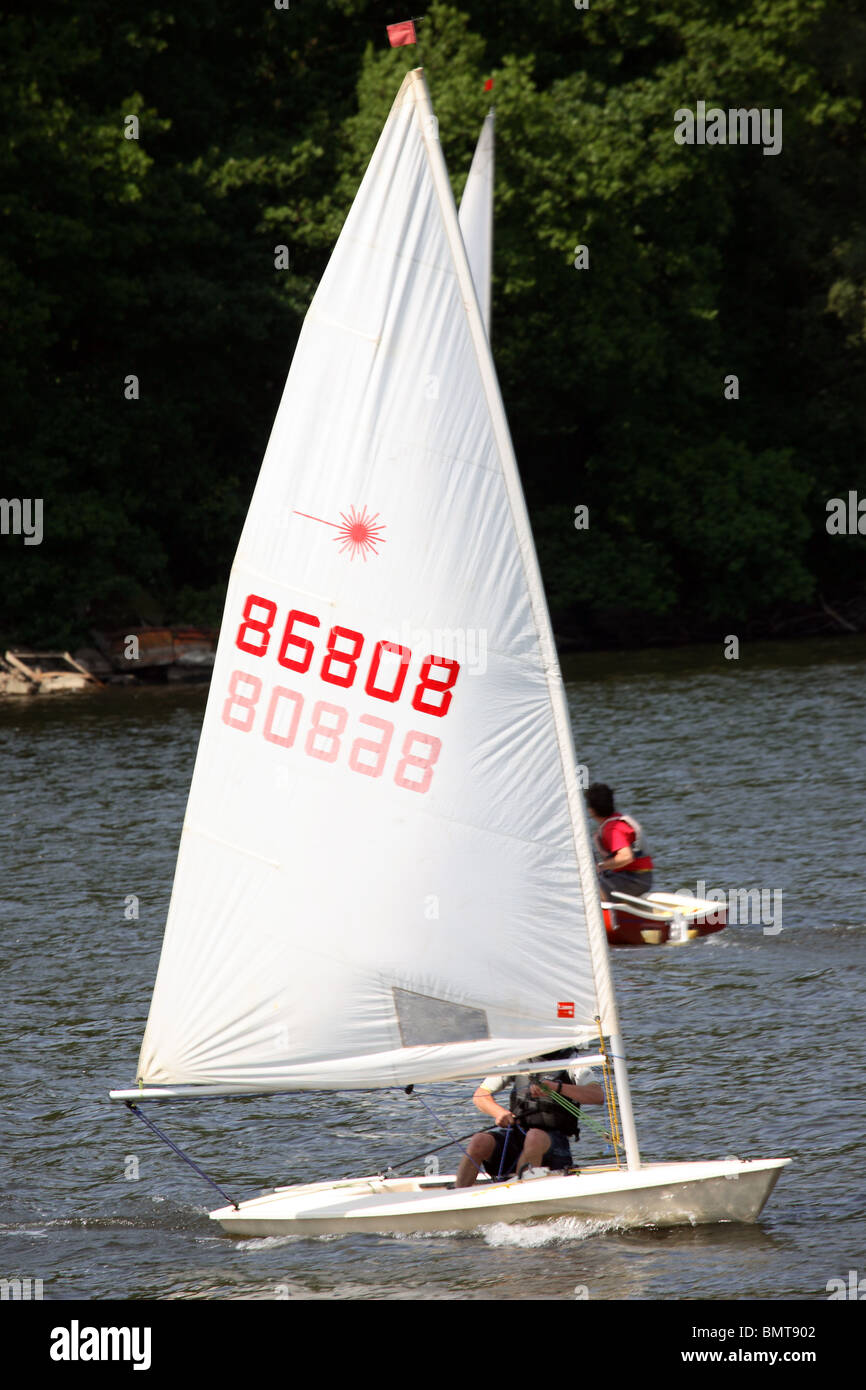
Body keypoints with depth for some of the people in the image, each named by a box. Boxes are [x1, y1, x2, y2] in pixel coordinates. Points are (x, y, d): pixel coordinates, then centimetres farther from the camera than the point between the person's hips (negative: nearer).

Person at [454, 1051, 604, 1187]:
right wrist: (500, 1113, -9)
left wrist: (557, 1087, -27)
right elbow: (480, 1095, 14)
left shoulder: (572, 1065, 3)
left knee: (535, 1138, -39)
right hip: (517, 1132, 3)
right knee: (479, 1142, -25)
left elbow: (598, 1097, -14)